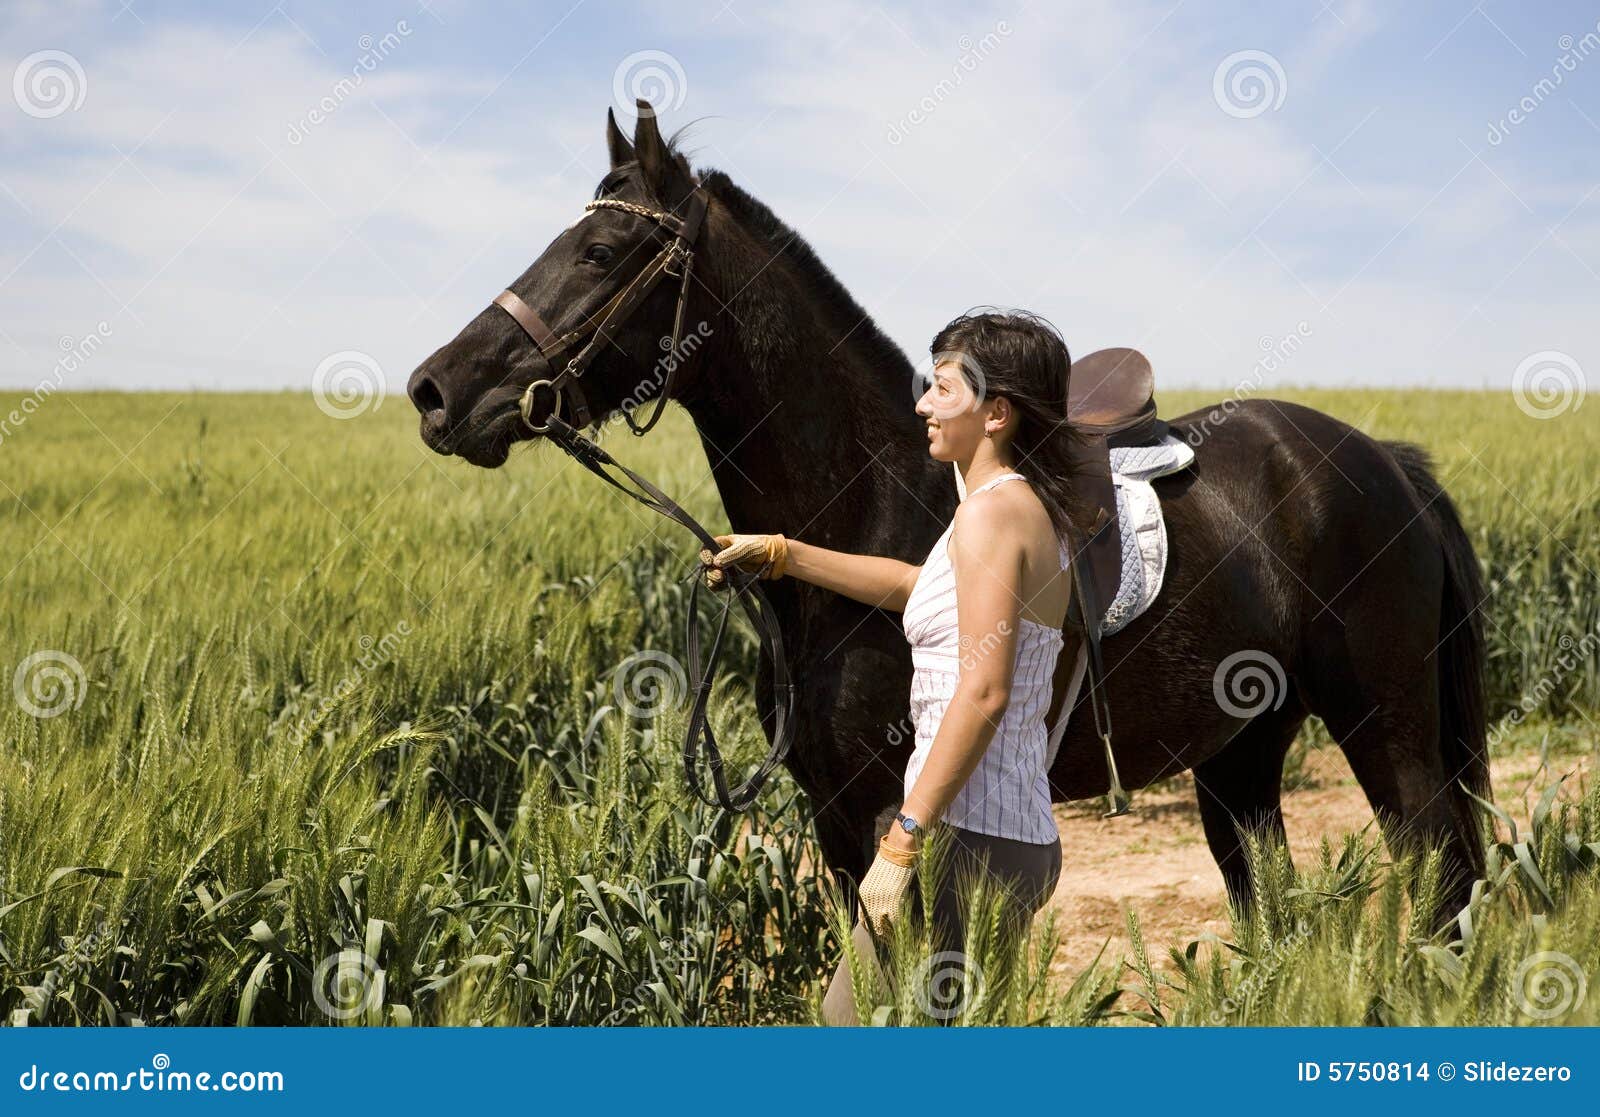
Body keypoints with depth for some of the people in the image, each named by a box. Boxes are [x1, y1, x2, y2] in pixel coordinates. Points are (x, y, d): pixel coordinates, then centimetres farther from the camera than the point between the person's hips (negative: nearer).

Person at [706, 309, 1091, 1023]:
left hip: (970, 840, -10)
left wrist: (904, 838, -21)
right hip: (1023, 837, 10)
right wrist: (782, 555, 31)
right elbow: (921, 585, 32)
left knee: (851, 1019, -4)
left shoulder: (992, 510, -14)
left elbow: (983, 692, -22)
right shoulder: (1029, 507, 15)